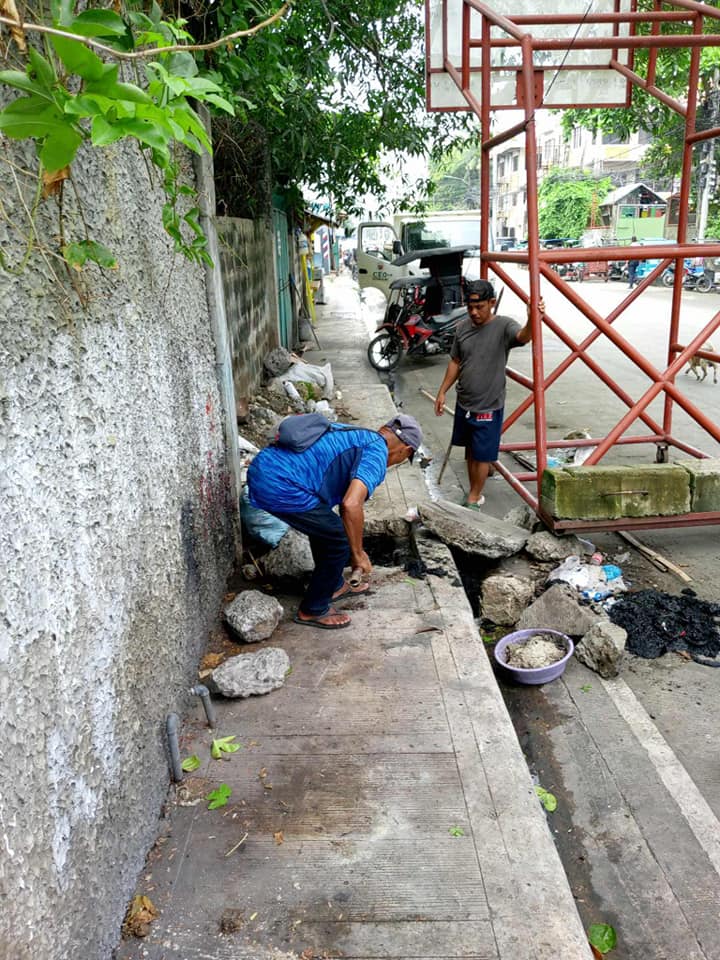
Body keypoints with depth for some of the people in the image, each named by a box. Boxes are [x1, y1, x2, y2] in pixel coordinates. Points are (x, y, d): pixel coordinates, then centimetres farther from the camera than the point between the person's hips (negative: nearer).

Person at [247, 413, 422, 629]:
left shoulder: (354, 436, 25)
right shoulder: (376, 454, -4)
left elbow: (345, 496, 37)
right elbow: (351, 505, -19)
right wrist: (358, 554, -4)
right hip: (281, 488, -10)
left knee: (325, 526, 28)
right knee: (339, 540, 6)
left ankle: (333, 586, 44)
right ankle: (313, 610, 21)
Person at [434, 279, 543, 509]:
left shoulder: (504, 326, -14)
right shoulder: (462, 327, 2)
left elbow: (523, 336, -36)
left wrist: (533, 319, -57)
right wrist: (442, 391, 11)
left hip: (488, 407, -5)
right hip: (463, 404, 5)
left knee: (482, 455, 5)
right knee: (470, 451, 18)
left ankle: (474, 498, 23)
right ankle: (474, 494, 34)